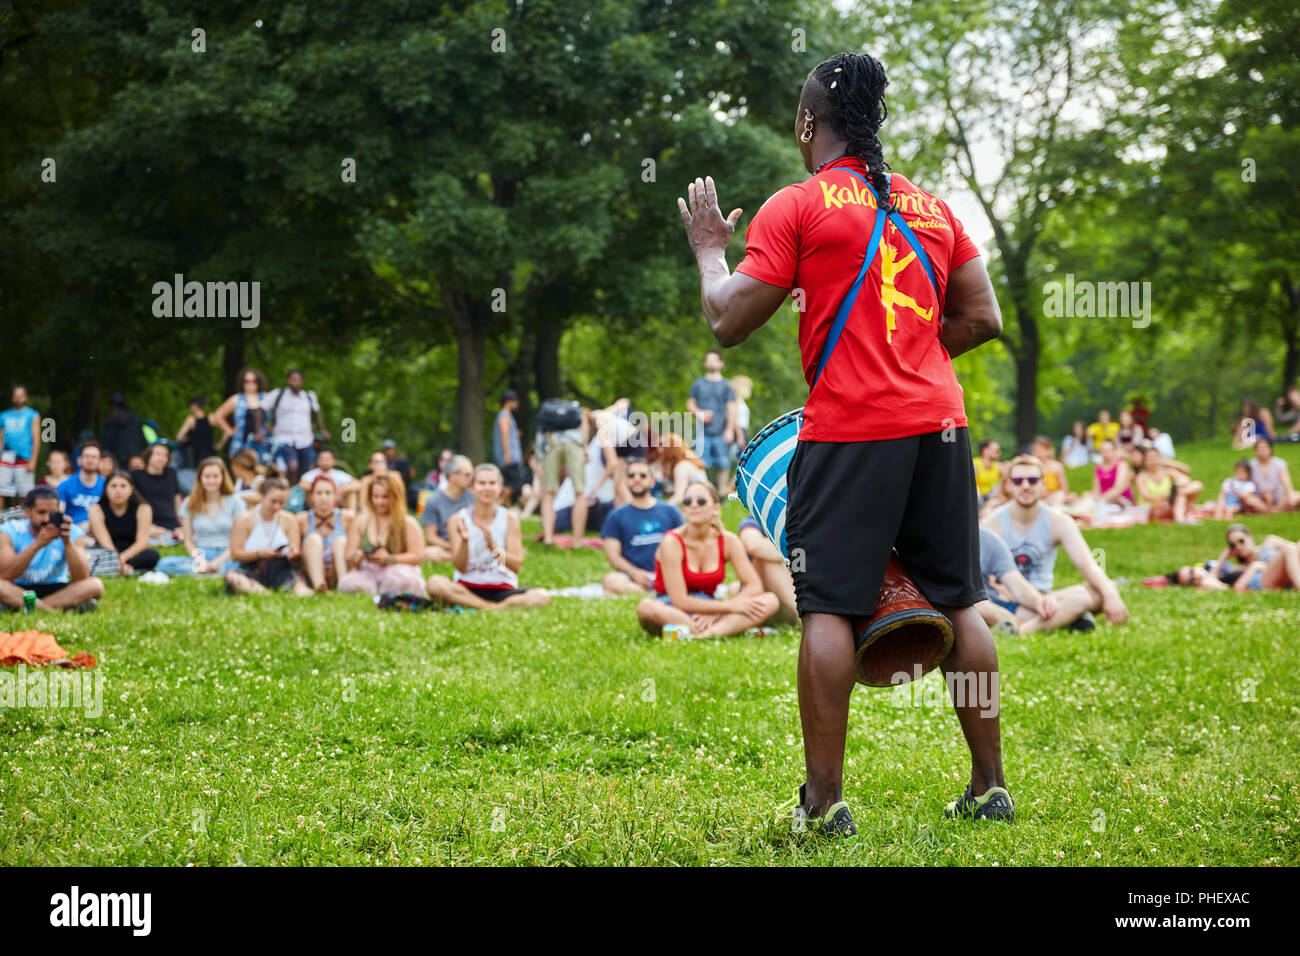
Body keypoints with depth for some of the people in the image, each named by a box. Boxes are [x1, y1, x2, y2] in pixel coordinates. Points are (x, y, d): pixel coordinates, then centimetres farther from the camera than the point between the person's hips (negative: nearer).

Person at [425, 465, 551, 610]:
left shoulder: (509, 519, 1)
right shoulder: (457, 520, 0)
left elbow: (516, 566, -6)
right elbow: (460, 567, -6)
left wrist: (494, 548, -25)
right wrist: (464, 542, -25)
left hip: (502, 589, 0)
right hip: (467, 589, 0)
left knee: (542, 597, -29)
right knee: (434, 584, -33)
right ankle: (490, 607, -23)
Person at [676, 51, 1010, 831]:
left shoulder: (795, 209, -2)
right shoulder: (933, 206, 14)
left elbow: (729, 322, -2)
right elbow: (982, 319, 13)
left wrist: (709, 249, 14)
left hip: (849, 431, -5)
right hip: (940, 422, 5)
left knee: (829, 609, -2)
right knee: (960, 601, 11)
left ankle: (824, 800, -5)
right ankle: (990, 786, 14)